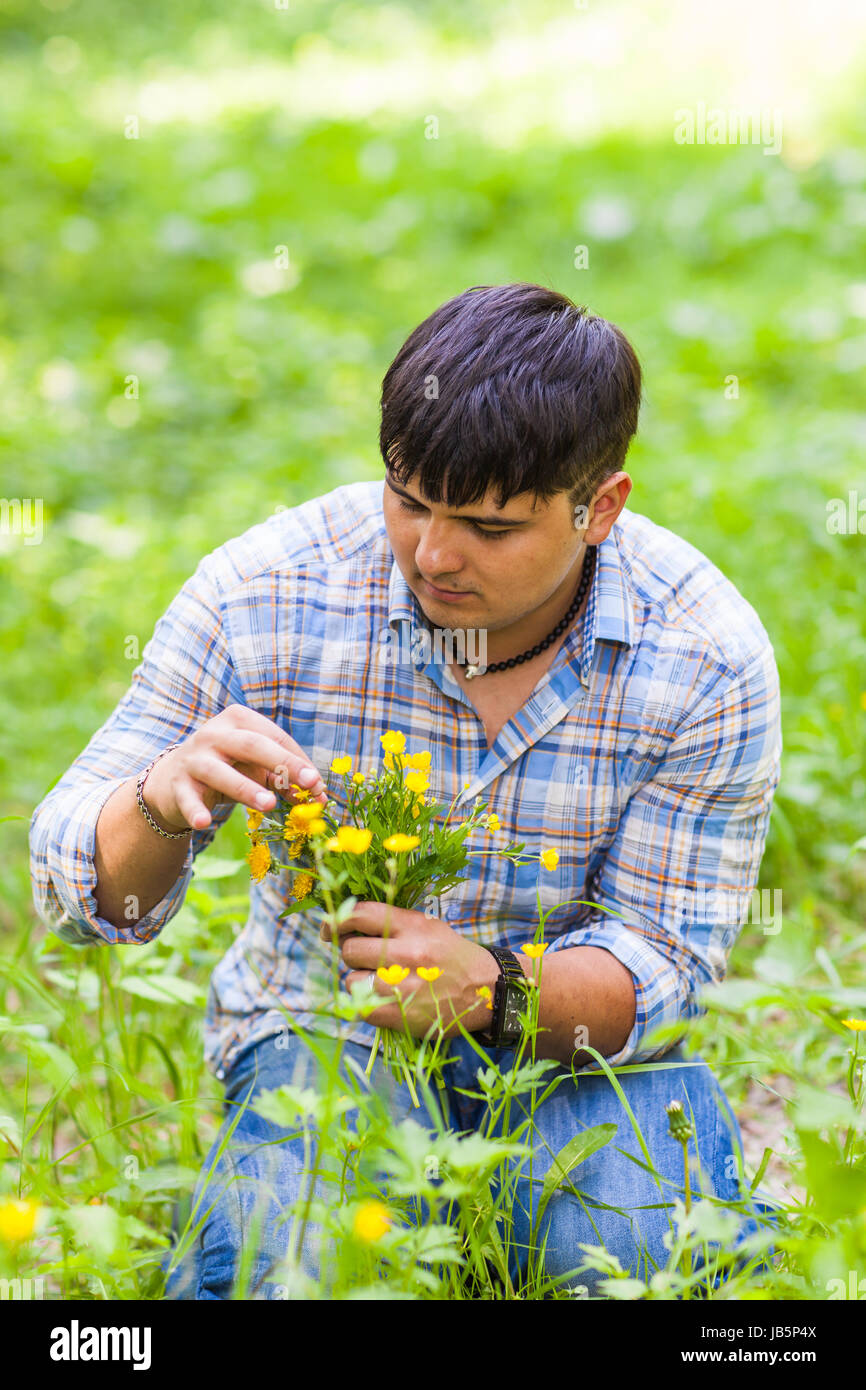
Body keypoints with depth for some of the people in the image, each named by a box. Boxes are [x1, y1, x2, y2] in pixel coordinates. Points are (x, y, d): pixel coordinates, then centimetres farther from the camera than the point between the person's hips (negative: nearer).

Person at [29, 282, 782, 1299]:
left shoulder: (709, 657, -15)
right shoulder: (262, 595, -15)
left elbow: (660, 966, -11)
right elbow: (78, 888, -10)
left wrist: (488, 987, -33)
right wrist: (165, 800, -35)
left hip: (580, 1051, 1)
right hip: (325, 1034, -1)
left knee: (645, 1257, -27)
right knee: (308, 1269, -30)